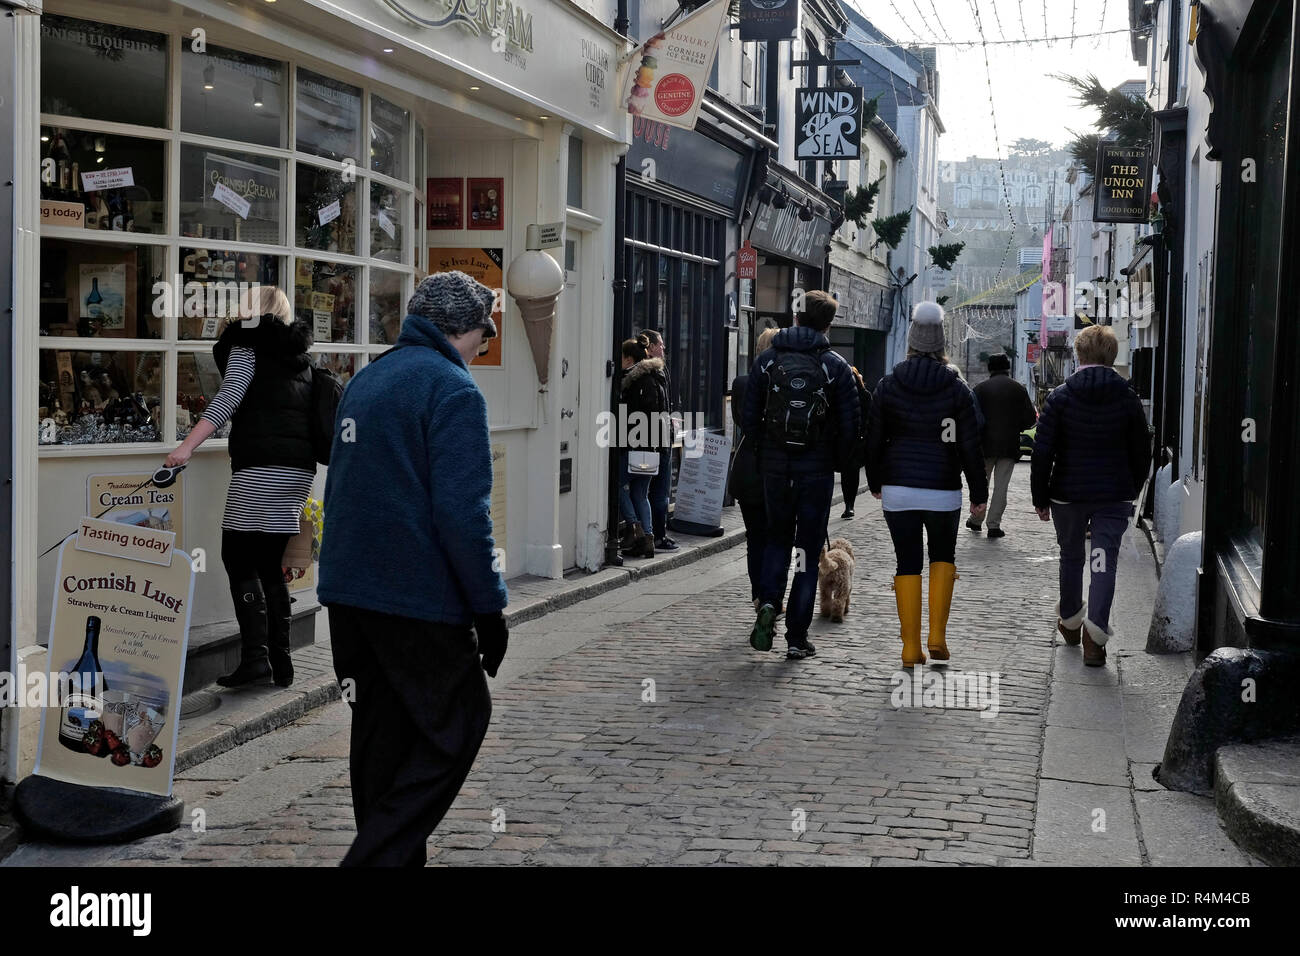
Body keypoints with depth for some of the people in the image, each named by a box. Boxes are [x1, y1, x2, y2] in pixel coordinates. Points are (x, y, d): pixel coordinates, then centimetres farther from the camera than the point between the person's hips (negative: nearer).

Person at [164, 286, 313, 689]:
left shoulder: (248, 343, 2)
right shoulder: (299, 354, 22)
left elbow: (229, 397, -12)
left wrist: (187, 446, -17)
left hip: (262, 467, -7)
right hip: (300, 466, 7)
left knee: (238, 559, -4)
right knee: (269, 564, 11)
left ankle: (255, 654, -13)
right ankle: (280, 660, 8)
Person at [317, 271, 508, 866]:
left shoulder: (366, 380, 15)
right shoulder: (453, 389, -12)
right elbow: (463, 513, -19)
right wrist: (489, 608, -14)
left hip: (347, 591, 9)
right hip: (415, 597, -8)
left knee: (383, 733, 15)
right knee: (458, 724, 1)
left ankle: (395, 855, 23)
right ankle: (378, 856, -7)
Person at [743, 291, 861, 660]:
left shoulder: (766, 360, 0)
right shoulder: (836, 366, -5)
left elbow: (749, 418, 0)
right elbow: (850, 425, -6)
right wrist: (837, 462, 10)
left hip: (774, 467, 2)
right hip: (817, 471, -2)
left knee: (777, 539, 20)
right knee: (809, 550, 6)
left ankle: (768, 603, -5)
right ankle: (797, 637, 5)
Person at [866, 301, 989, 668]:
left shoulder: (888, 385, 1)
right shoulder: (956, 388, -3)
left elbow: (874, 440, 6)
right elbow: (970, 446, -2)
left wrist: (875, 483, 19)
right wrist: (979, 493, 5)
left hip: (898, 489, 1)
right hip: (943, 489, -1)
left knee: (907, 563, 6)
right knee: (943, 556, 18)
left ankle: (911, 647, 5)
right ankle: (937, 635, 6)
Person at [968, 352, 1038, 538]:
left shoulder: (981, 388, -1)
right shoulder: (1018, 388, 1)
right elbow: (1030, 419, -1)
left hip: (986, 444, 0)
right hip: (1009, 445, 0)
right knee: (1001, 485, 3)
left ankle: (975, 519, 20)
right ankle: (994, 524, 0)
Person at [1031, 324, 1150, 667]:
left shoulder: (1060, 397, -5)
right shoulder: (1127, 398, -1)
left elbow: (1042, 452, -6)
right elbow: (1142, 452, 4)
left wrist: (1040, 497, 1)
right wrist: (1131, 491, 16)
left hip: (1068, 494, 0)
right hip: (1114, 497, 0)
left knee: (1071, 556, 19)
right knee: (1105, 561, -2)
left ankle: (1070, 621, 35)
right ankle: (1095, 631, -17)